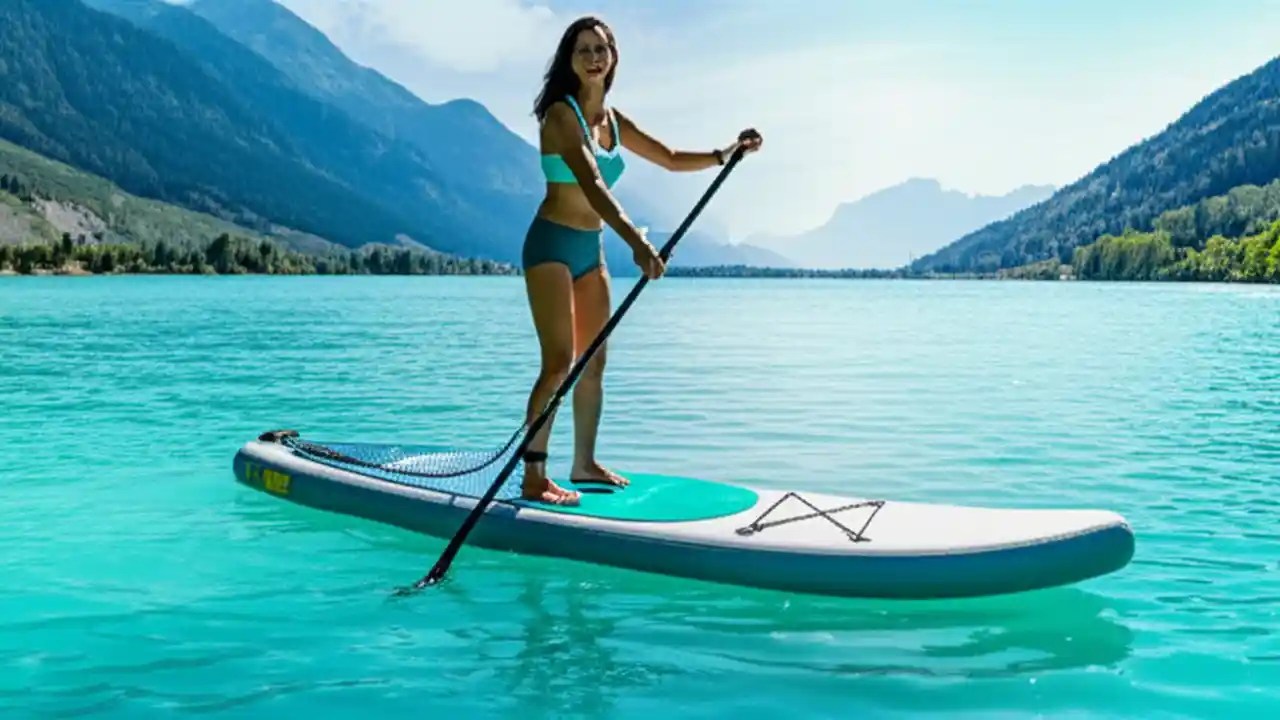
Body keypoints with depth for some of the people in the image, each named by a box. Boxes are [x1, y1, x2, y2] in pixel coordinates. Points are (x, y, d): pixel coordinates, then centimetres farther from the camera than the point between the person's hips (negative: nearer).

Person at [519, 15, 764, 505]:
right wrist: (636, 241, -40)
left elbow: (671, 159, 20)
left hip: (591, 249, 8)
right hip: (552, 245, -8)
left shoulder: (612, 120, 10)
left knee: (594, 362, 10)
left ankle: (585, 464, 20)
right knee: (560, 363, -14)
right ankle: (534, 477, -10)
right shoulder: (562, 114, -14)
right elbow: (591, 183, -29)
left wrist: (728, 153, 7)